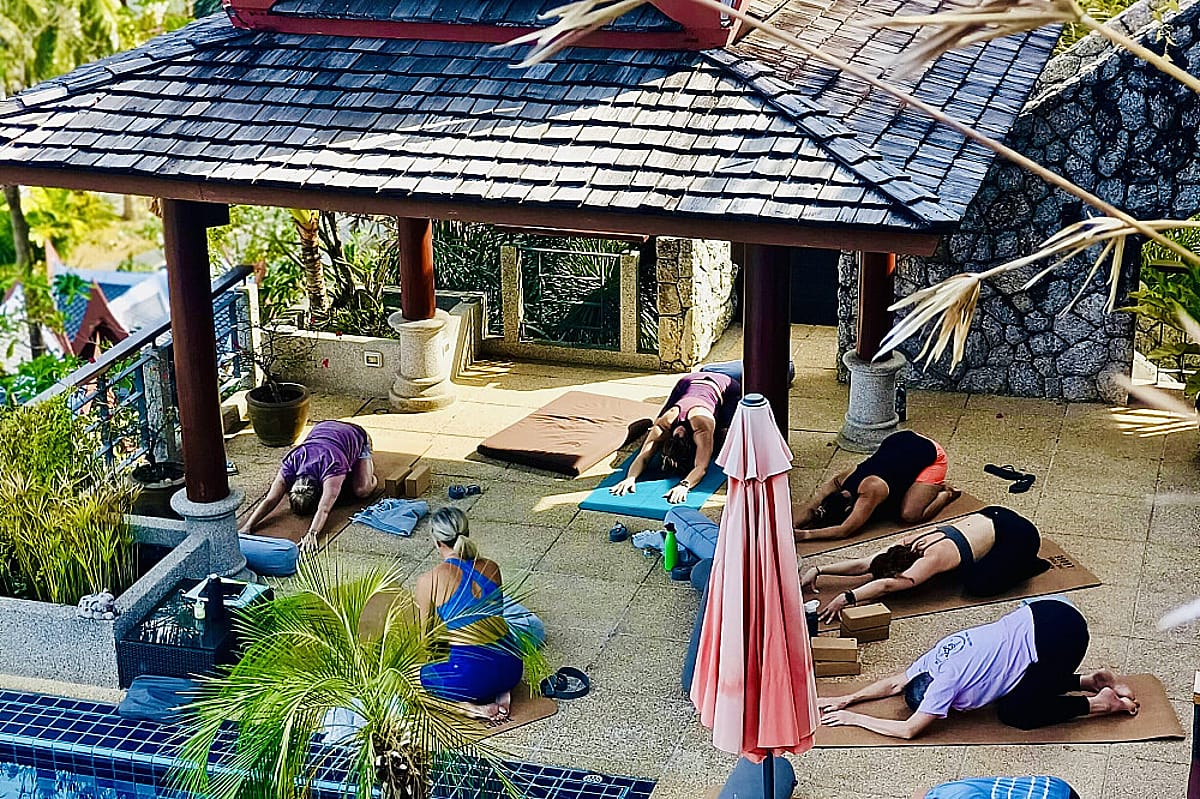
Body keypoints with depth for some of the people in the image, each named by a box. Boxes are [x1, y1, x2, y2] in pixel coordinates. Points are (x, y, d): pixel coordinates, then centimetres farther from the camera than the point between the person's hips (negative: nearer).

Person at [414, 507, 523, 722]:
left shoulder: (428, 581, -8)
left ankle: (470, 708, 0)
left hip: (470, 675, -5)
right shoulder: (492, 568, 5)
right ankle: (500, 692, 11)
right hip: (511, 668, 6)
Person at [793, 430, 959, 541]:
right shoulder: (841, 480, -18)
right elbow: (808, 508, -21)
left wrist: (804, 534, -44)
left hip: (931, 455, -7)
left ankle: (946, 493, 7)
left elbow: (844, 531, -40)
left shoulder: (869, 490, -37)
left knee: (910, 515, -19)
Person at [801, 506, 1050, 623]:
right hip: (987, 517, 8)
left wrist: (846, 598, -48)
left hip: (1017, 534, -8)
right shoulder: (905, 545, -10)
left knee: (978, 586, -19)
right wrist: (817, 570, -18)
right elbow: (862, 564, -11)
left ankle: (1027, 566, 4)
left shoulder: (931, 559, -31)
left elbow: (888, 585, -42)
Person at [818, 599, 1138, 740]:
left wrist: (854, 717, 1)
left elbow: (908, 729, -5)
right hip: (1040, 614, 9)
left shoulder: (945, 682, -9)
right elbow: (895, 683, 24)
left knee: (1014, 713, 7)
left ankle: (1099, 703, 9)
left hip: (1057, 638, -9)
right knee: (1024, 686, 23)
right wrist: (846, 699, 20)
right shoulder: (936, 657, 12)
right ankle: (1092, 681, 21)